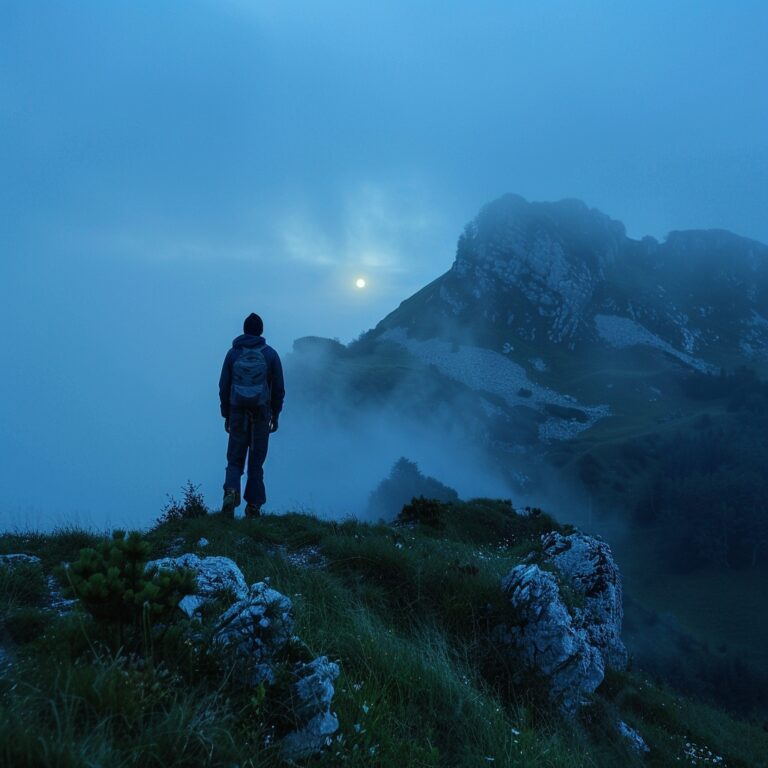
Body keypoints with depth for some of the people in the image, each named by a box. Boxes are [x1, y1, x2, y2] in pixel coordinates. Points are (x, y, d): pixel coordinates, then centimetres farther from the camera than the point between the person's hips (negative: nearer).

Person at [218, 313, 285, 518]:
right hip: (261, 414, 0)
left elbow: (224, 387, 2)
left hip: (237, 414, 0)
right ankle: (253, 505, 9)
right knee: (256, 461, 10)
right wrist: (275, 416, 9)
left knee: (235, 459, 9)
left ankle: (231, 490, -19)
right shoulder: (270, 354, 0)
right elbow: (278, 388, 0)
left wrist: (226, 416, 11)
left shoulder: (233, 353, 1)